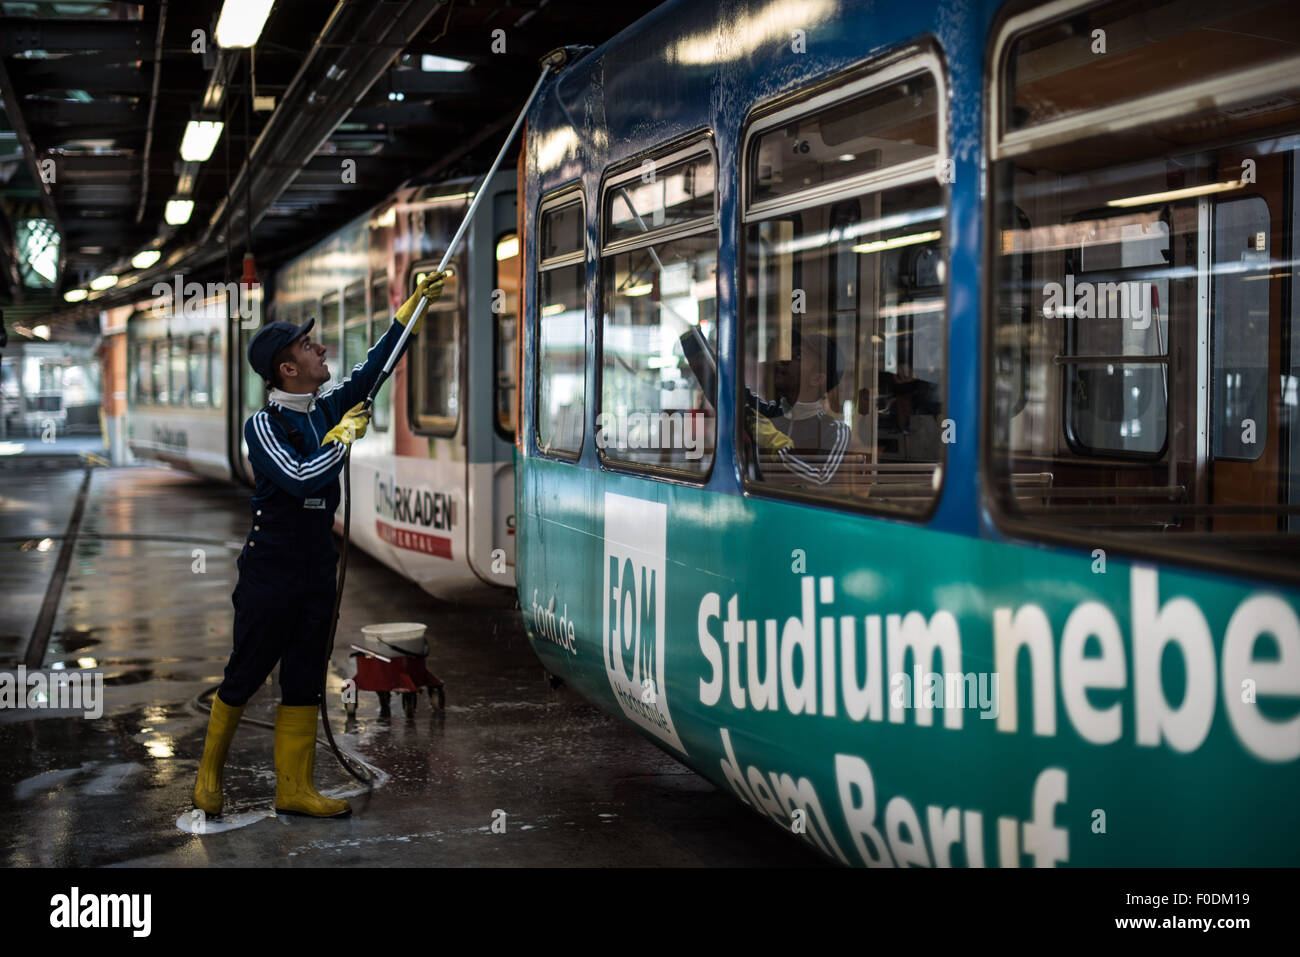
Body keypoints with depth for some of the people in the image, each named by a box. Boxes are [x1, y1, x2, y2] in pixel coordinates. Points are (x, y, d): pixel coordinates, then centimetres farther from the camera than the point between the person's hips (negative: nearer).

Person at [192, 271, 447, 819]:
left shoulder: (330, 408, 7)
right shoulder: (263, 425, -12)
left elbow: (376, 364, 17)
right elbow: (301, 480, -25)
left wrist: (418, 302, 18)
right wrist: (345, 434, -14)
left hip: (317, 572, 6)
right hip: (270, 573, -6)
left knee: (305, 682, 8)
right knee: (243, 679, 4)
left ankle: (294, 787, 14)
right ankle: (209, 772, 23)